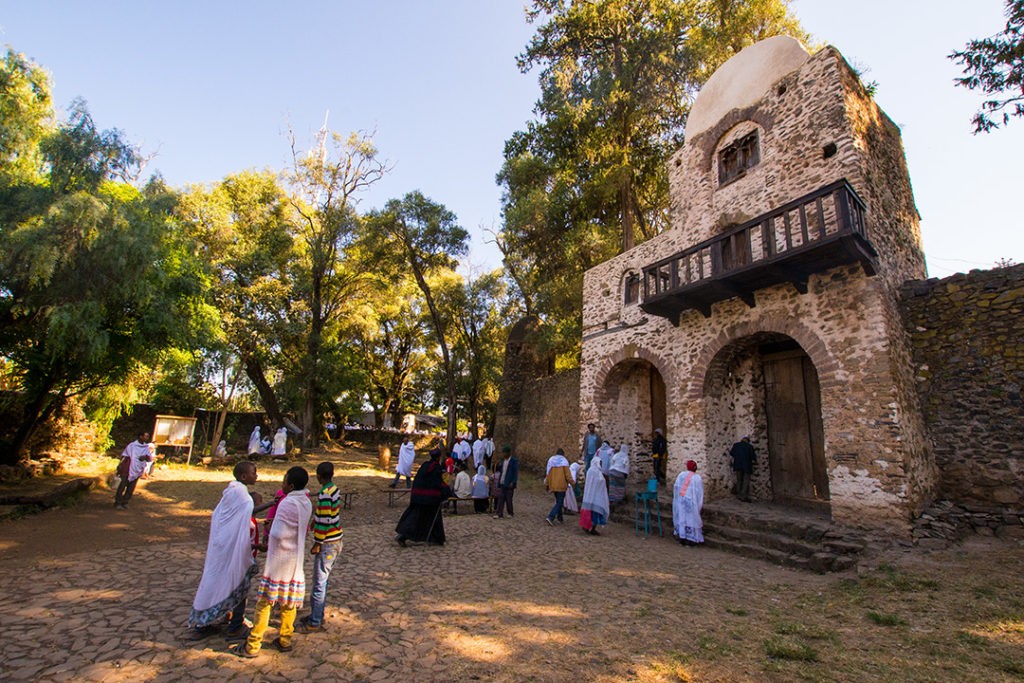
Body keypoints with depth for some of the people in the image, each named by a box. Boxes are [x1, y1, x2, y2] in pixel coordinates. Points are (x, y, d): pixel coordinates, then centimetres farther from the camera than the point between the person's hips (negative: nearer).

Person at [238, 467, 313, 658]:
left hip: (279, 560, -7)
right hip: (296, 561, 7)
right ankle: (285, 640, 26)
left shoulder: (287, 503, -22)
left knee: (264, 602, 6)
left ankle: (253, 646, 16)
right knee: (289, 602, 16)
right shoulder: (307, 503, 0)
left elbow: (277, 534, -22)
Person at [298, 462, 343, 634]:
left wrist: (317, 544, -15)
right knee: (322, 581, 20)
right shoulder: (334, 489, 6)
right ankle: (317, 615, 32)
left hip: (327, 544, -9)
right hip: (335, 541, 9)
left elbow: (324, 521, -22)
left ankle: (315, 623, 13)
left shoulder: (325, 494, -21)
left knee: (319, 583, 2)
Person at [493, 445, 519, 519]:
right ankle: (500, 514, 4)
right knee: (500, 498, 2)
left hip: (509, 484, -6)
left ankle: (511, 513, 20)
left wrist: (513, 482, -19)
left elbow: (516, 472, -12)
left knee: (508, 499, 3)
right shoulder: (503, 460, 12)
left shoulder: (514, 461, -8)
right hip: (502, 483, 6)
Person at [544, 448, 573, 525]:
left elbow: (548, 474, 10)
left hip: (553, 485, 6)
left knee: (558, 501, 19)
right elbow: (567, 474, -10)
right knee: (560, 502, -2)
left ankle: (560, 518, 25)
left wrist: (547, 484, 15)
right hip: (561, 485, -6)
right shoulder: (564, 461, -6)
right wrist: (571, 482, 1)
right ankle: (550, 517, -15)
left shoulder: (551, 460, 9)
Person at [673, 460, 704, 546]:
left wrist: (676, 499, 11)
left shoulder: (681, 474, 2)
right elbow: (700, 493, -1)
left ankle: (682, 538, 15)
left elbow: (675, 488, 1)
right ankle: (690, 540, 8)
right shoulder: (697, 478, -3)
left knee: (681, 517, 10)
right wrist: (701, 505, 7)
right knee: (691, 518, 6)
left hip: (680, 500, 3)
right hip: (691, 501, -3)